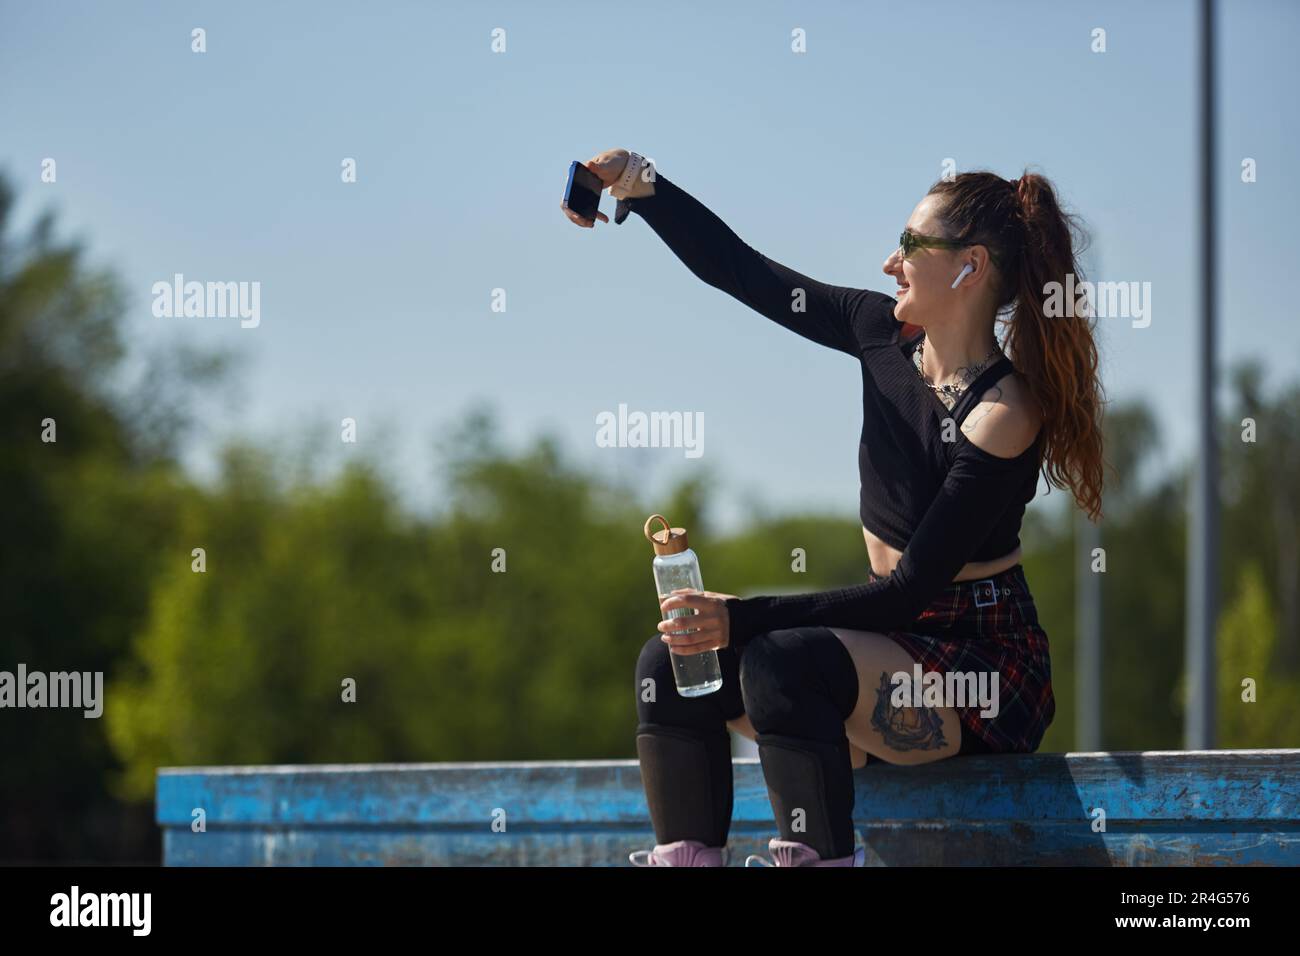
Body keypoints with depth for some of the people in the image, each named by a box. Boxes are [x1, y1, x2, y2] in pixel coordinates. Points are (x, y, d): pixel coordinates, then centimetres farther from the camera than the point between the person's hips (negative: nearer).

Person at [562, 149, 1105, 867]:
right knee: (669, 661, -10)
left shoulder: (1003, 411, -20)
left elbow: (910, 591, -21)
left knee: (783, 662, -33)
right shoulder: (884, 334, 2)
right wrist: (637, 183, -3)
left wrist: (743, 618, -25)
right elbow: (740, 271, 9)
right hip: (892, 643, 8)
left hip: (982, 673, -8)